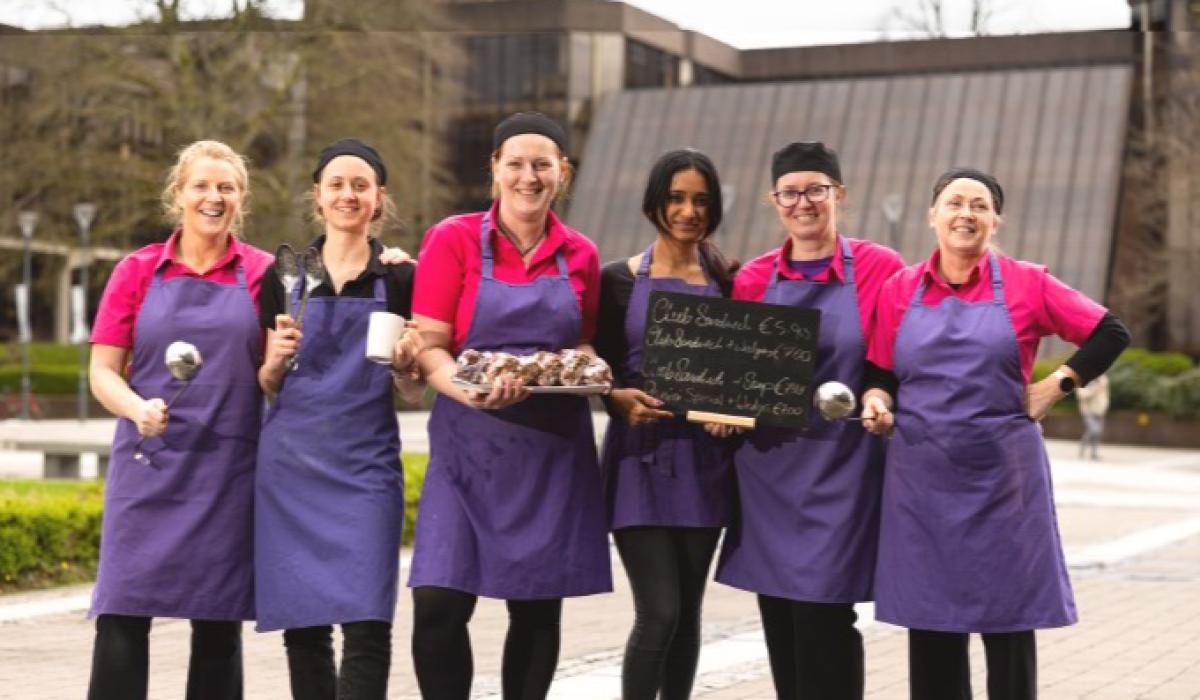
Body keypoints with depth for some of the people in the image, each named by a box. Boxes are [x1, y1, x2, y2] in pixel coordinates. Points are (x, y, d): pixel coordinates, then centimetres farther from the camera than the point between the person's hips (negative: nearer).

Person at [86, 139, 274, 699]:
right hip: (147, 464, 0)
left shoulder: (262, 274, 5)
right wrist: (137, 407, -17)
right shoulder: (138, 271, 6)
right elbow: (103, 371, 3)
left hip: (229, 470, 0)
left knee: (218, 622, 5)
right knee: (122, 617, -5)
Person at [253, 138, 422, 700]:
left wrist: (405, 365, -12)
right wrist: (277, 357, -8)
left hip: (366, 462, -1)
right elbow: (268, 385, 13)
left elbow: (413, 390, 10)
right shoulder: (284, 276, 9)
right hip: (291, 459, 2)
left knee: (367, 624, -12)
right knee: (302, 626, 4)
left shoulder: (400, 279, 6)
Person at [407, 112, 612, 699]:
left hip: (554, 448, 3)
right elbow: (428, 348, -6)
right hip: (470, 445, -2)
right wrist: (473, 389, -26)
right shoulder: (452, 240, -2)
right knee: (438, 607, -11)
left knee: (538, 609, 6)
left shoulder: (580, 255, 7)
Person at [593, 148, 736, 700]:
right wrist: (620, 398, -19)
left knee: (687, 612, 8)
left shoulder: (727, 282, 8)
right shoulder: (619, 280, 2)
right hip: (640, 456, -3)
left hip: (704, 460, 3)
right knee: (659, 612, -12)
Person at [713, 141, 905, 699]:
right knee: (777, 615, 8)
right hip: (768, 465, 4)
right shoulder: (752, 278, 6)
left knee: (823, 614, -7)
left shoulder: (879, 268, -4)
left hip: (839, 468, -4)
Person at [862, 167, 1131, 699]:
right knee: (930, 624, 6)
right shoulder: (899, 289, 4)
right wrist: (877, 402, -11)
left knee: (1008, 623, 2)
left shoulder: (1026, 284, 0)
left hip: (1002, 478, -1)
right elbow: (882, 376, 9)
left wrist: (1055, 386, -2)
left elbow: (1111, 334, 5)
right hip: (922, 478, 2)